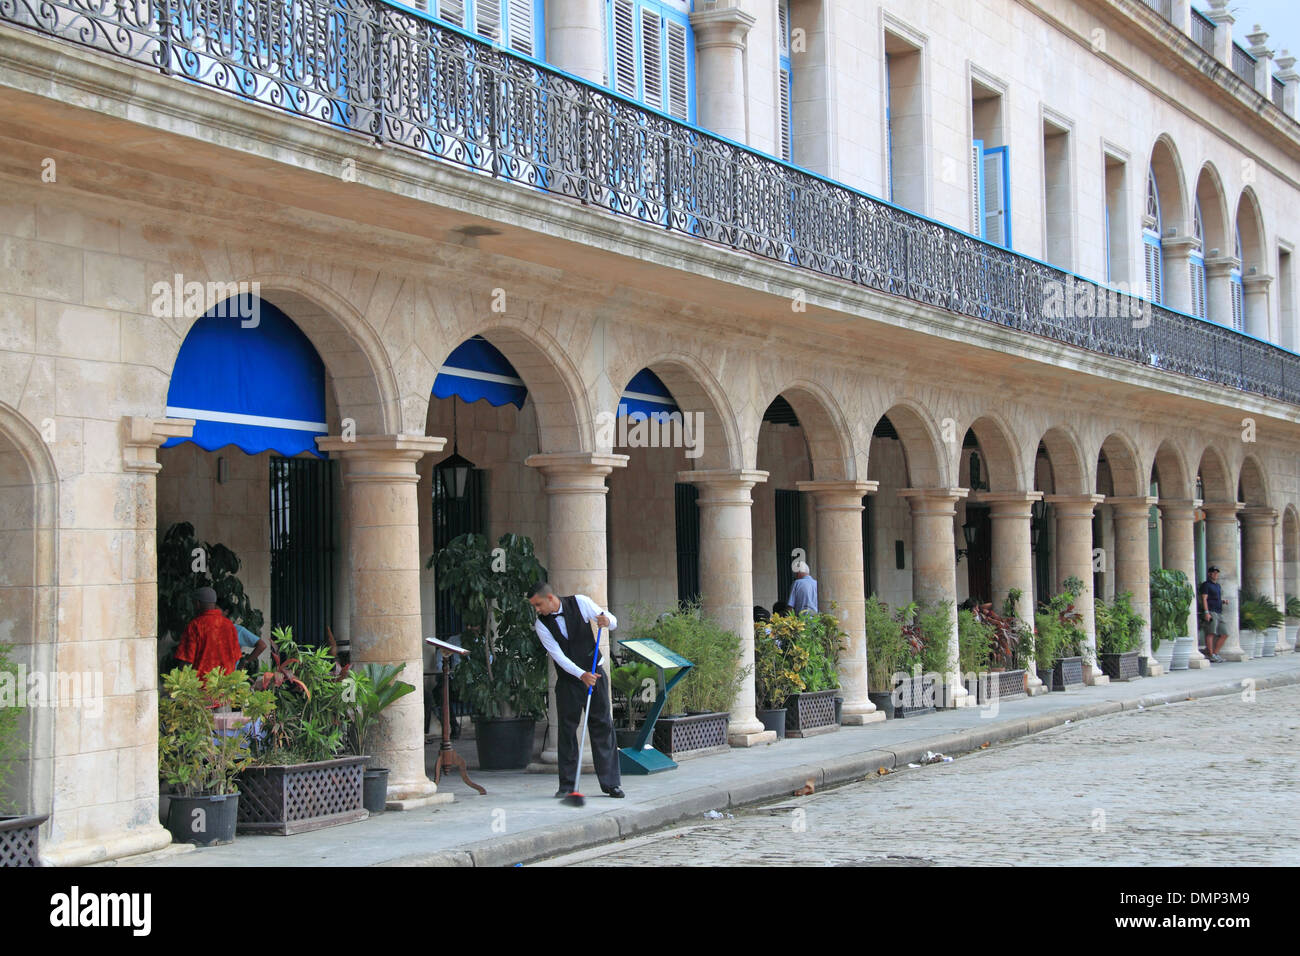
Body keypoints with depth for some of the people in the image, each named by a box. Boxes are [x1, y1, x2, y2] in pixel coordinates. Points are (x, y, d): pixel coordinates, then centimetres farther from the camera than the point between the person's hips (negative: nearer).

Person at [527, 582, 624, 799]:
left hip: (594, 674, 0)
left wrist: (606, 620, -24)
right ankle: (567, 785, 6)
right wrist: (581, 675, -27)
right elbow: (558, 655, -14)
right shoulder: (542, 624, -6)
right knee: (567, 730, -1)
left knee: (602, 725, -1)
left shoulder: (580, 603, -6)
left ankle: (610, 783, 2)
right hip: (568, 679, 0)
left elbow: (613, 622, 1)